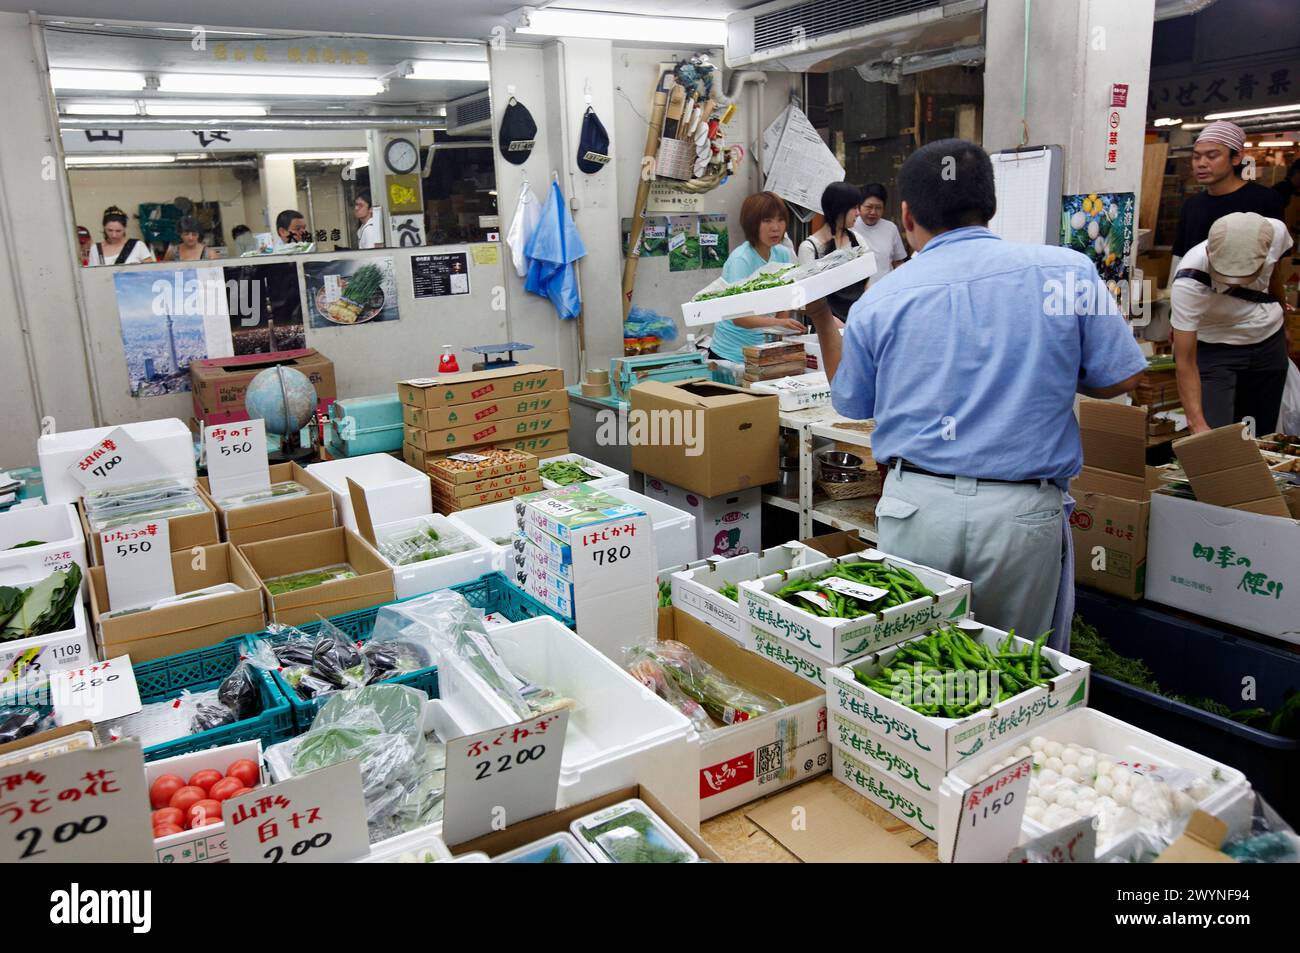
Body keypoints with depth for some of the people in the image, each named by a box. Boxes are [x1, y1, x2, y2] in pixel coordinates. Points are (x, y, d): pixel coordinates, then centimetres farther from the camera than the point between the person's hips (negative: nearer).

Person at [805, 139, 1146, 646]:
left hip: (914, 506, 1)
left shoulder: (878, 301, 1)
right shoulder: (1066, 271, -1)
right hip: (1023, 510, -1)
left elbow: (850, 403, 15)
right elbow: (1121, 377, 4)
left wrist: (821, 319, 26)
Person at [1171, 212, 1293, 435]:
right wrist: (1197, 423, -44)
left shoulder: (1276, 232, -21)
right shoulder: (1188, 284, -35)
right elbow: (1185, 363, -33)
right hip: (1213, 348, -4)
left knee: (1262, 434, 9)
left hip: (1269, 340, 4)